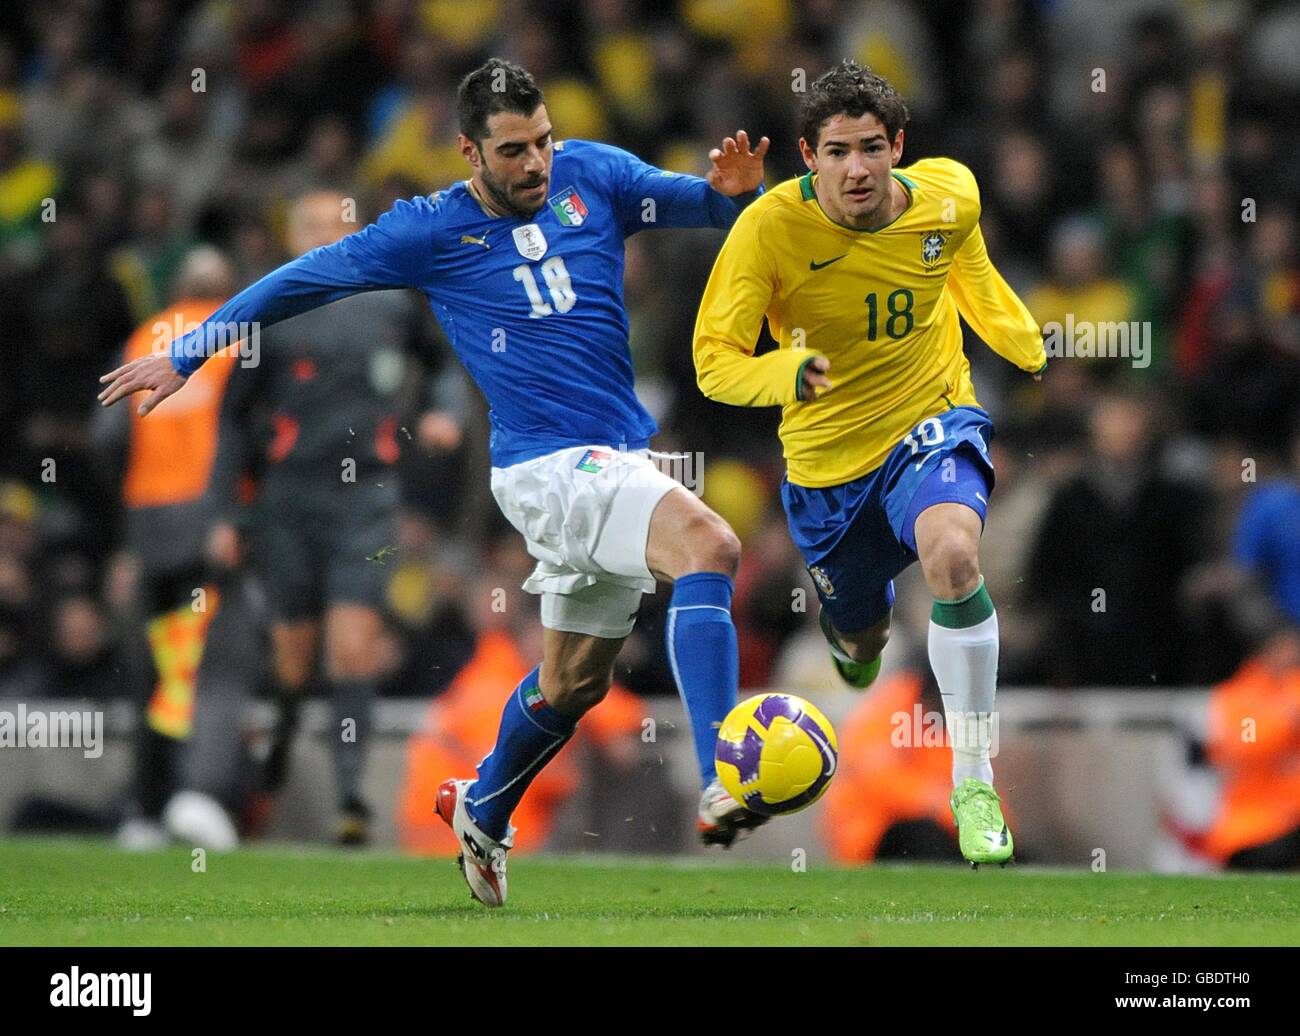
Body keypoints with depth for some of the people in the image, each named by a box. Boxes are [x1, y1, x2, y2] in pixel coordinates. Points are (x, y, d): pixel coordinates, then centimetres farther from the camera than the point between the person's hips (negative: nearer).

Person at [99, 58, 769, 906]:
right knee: (709, 545, -30)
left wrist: (733, 190, -15)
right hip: (546, 465, -6)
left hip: (618, 460, 6)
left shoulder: (592, 177, 5)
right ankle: (721, 786, -41)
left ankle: (481, 812, 45)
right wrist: (185, 355, 10)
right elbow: (303, 280, 6)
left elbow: (706, 205, 11)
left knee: (575, 679, 19)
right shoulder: (432, 232, -4)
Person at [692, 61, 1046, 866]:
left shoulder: (949, 196, -13)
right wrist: (783, 375, -41)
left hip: (932, 421, -1)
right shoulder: (771, 227, -22)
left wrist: (1033, 350, 9)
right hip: (827, 457, 1)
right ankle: (859, 627, 64)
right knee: (859, 643, 19)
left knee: (952, 554, -34)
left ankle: (975, 785, -24)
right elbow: (714, 359, -21)